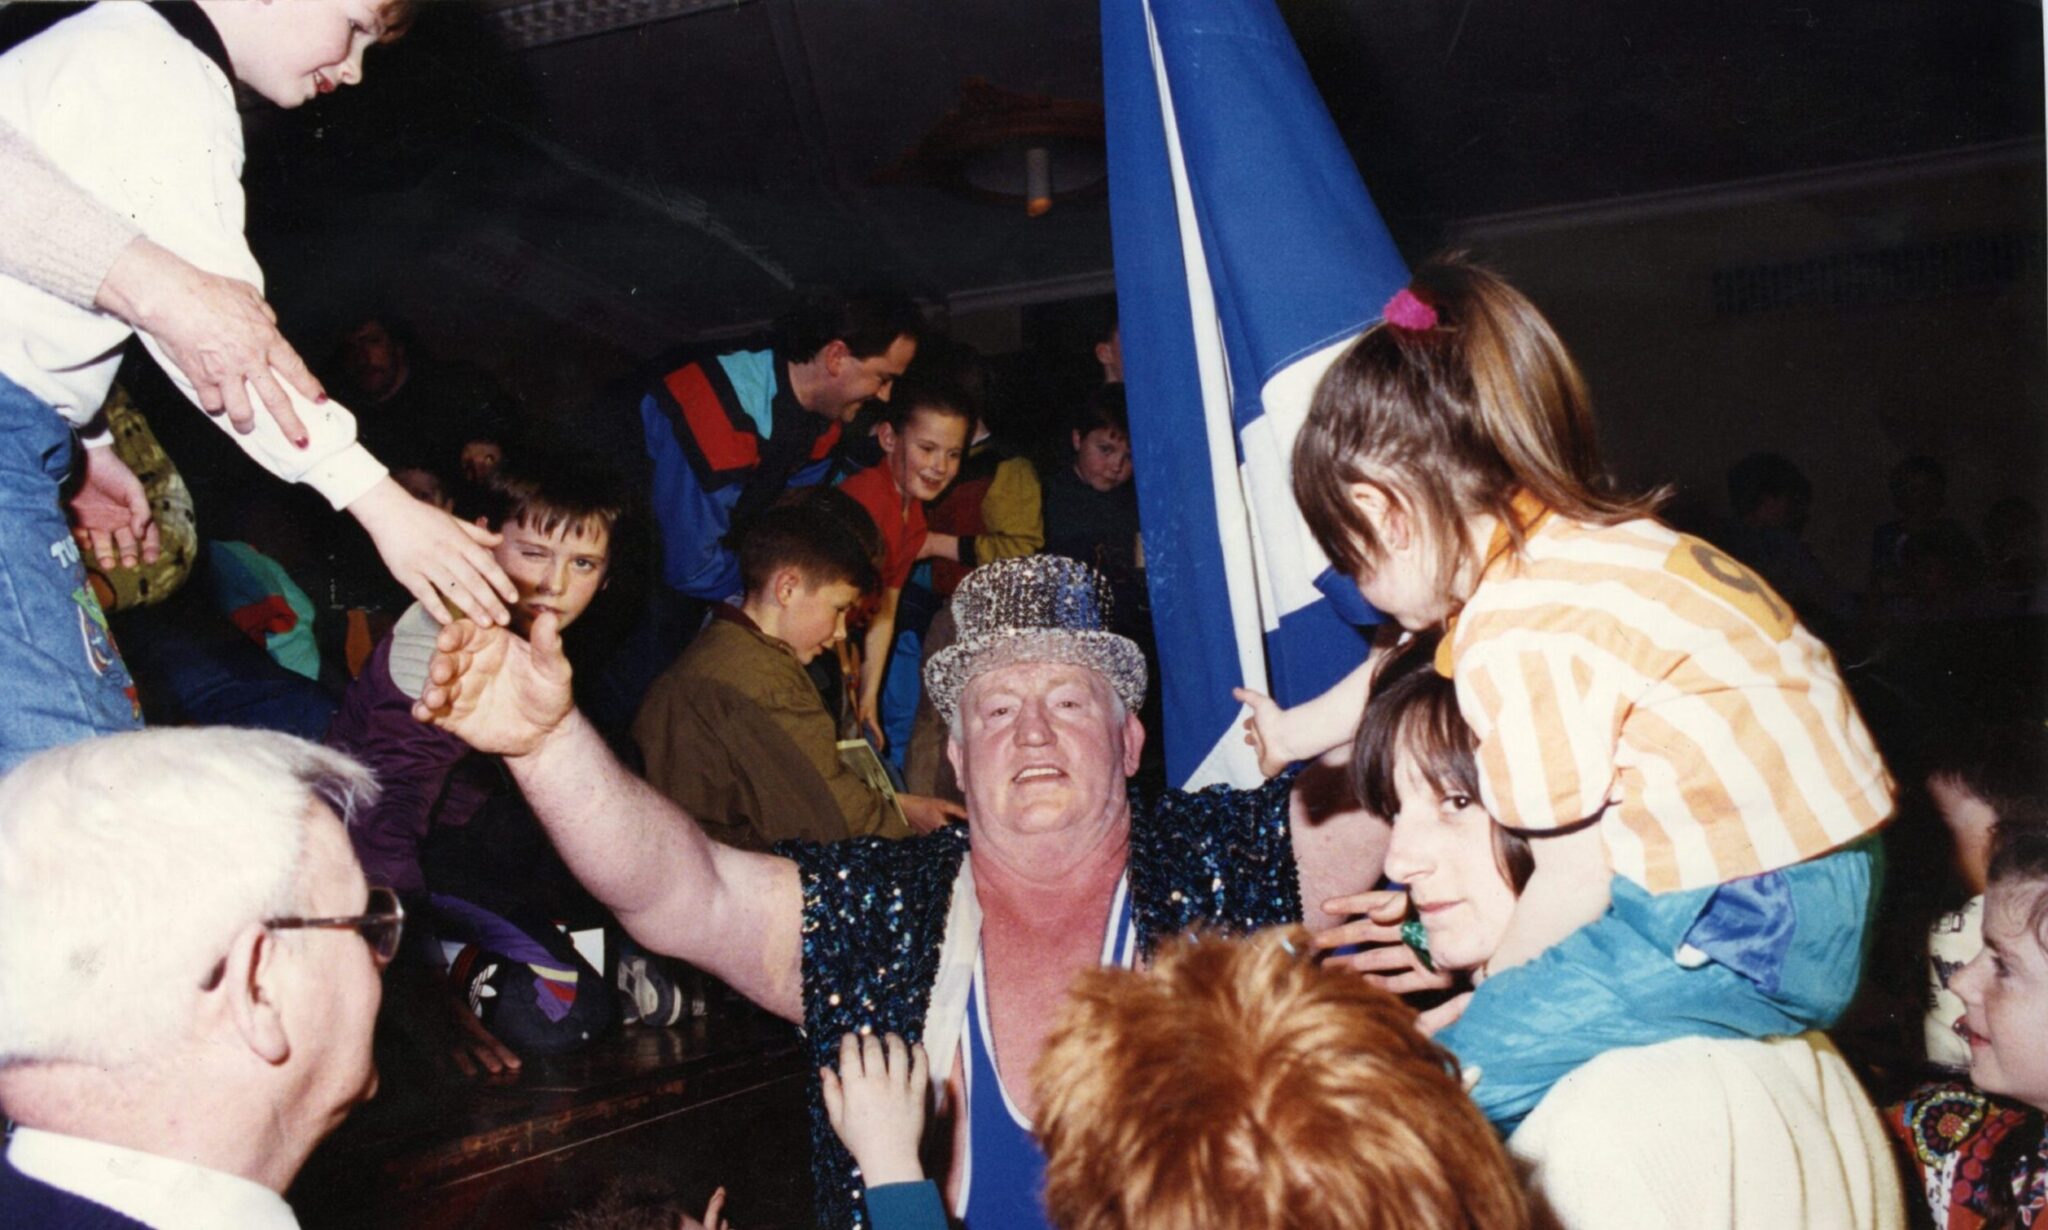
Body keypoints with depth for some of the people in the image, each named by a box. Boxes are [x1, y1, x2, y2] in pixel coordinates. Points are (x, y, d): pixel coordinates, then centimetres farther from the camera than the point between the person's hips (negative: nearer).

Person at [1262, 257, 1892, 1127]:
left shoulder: (1517, 640, -22)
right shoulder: (1560, 536, 5)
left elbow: (1574, 880, -14)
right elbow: (1410, 662, 24)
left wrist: (1482, 1001, 4)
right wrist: (1296, 730, 40)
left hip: (1758, 924, -10)